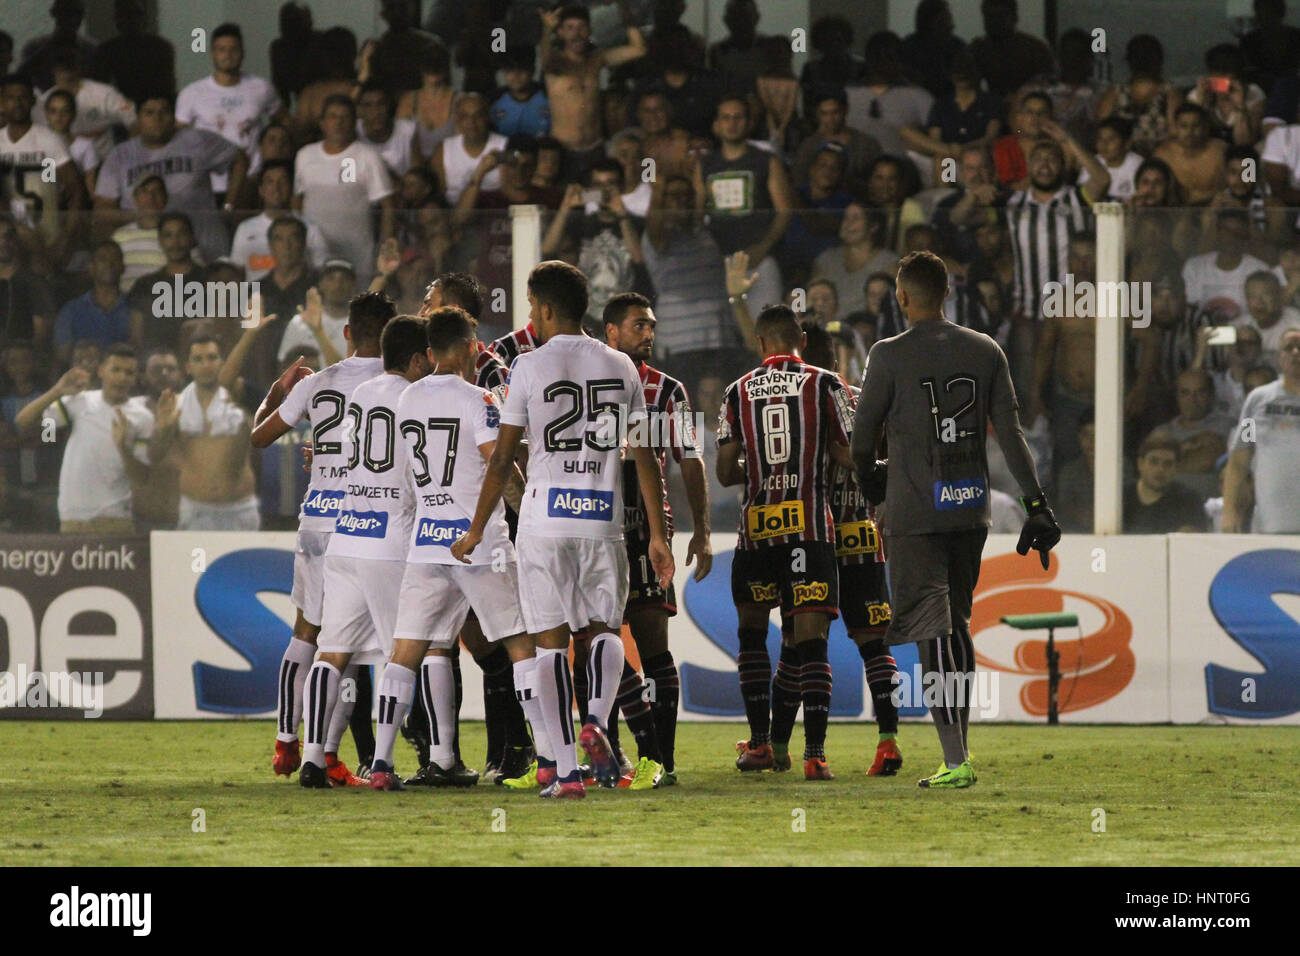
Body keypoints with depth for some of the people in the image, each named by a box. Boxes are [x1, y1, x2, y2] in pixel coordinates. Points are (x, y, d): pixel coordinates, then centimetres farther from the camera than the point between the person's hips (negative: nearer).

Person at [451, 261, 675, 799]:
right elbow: (645, 458, 6)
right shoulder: (621, 368, 7)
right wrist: (657, 536, 10)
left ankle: (564, 769, -3)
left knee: (551, 642, 3)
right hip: (604, 520, 3)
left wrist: (476, 530, 8)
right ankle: (596, 720, -12)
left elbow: (502, 458, -2)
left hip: (545, 518, -3)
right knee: (602, 630, 17)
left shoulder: (529, 368, -3)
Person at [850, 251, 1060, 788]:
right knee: (957, 626, 17)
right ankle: (958, 749, 22)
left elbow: (863, 436, -1)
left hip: (915, 514, -5)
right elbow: (1010, 432, 2)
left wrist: (868, 481, 21)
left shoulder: (889, 357, -8)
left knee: (933, 633, -7)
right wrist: (1035, 502, 4)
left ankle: (955, 762, -15)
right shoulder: (984, 351, 6)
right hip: (971, 508, 5)